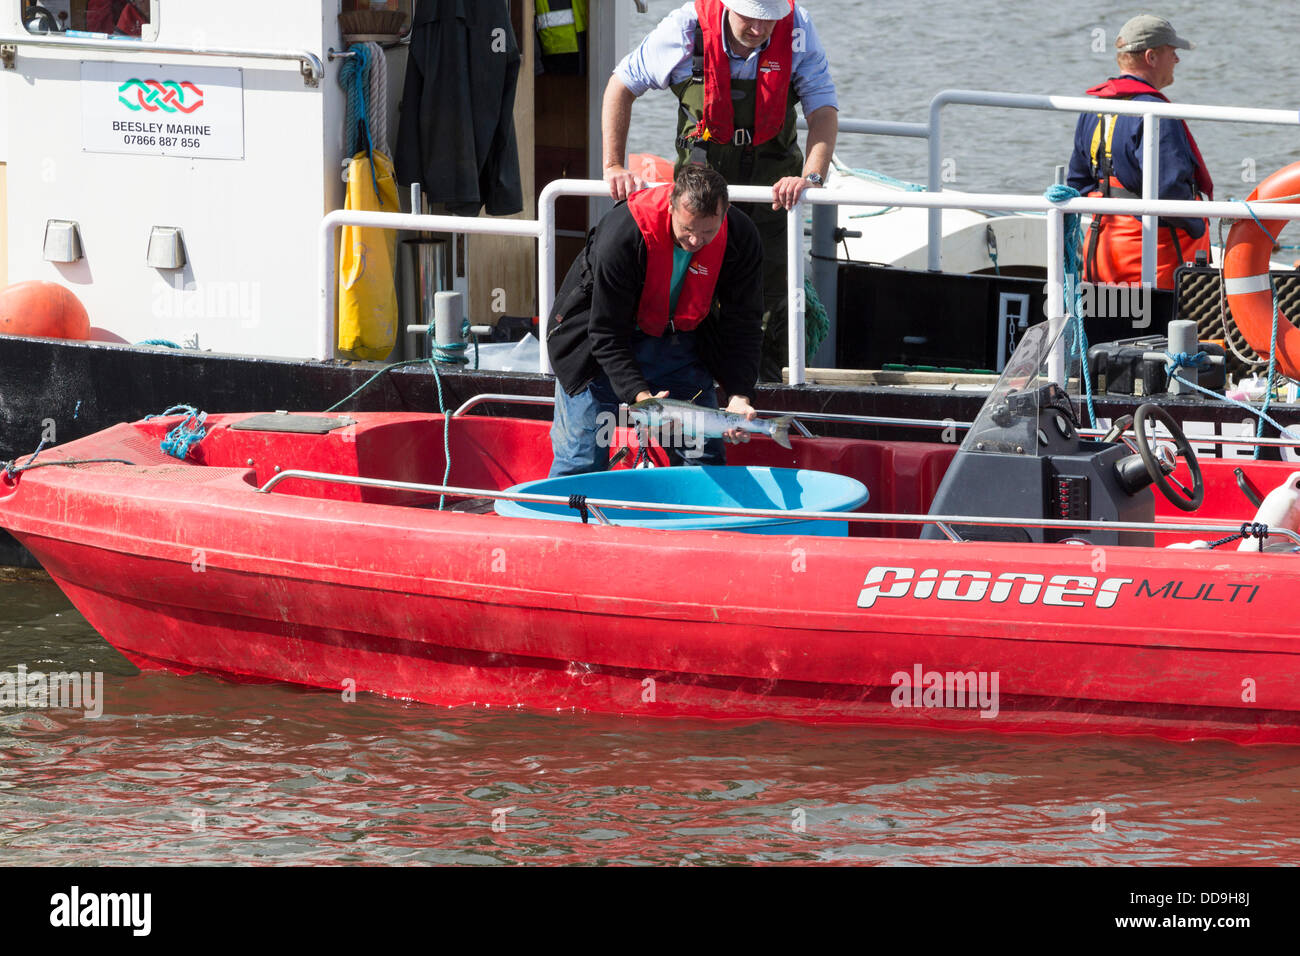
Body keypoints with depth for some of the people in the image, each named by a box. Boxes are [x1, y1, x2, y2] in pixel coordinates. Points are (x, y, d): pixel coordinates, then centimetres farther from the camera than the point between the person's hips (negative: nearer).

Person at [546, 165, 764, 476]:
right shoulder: (621, 234, -35)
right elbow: (607, 336, -29)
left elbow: (743, 324, -12)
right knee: (583, 460, -9)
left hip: (678, 339, 4)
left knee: (703, 460, -1)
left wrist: (739, 396, -26)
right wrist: (640, 396, -41)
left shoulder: (740, 237, -22)